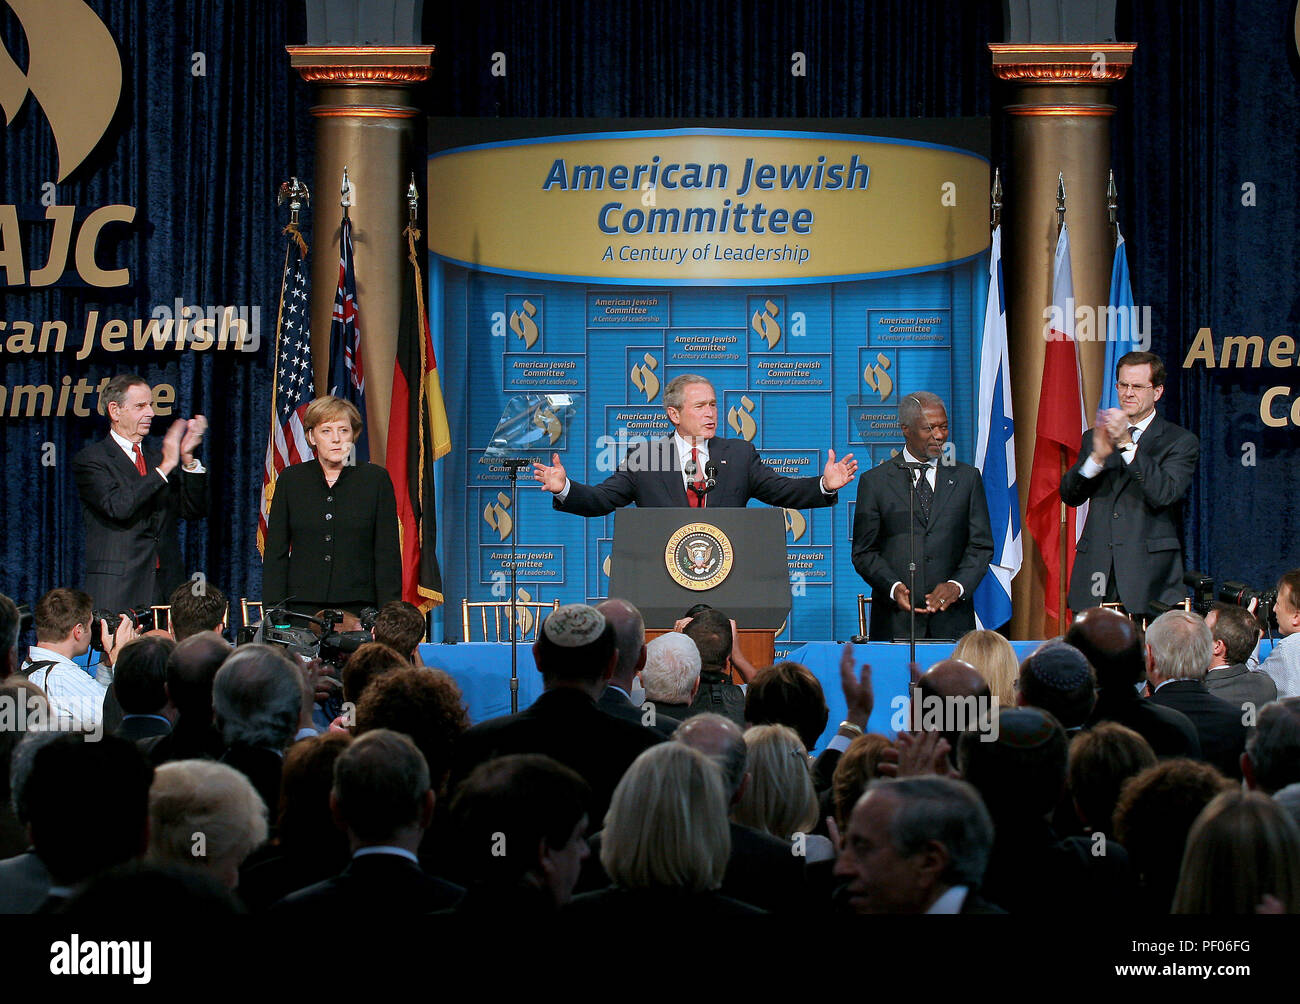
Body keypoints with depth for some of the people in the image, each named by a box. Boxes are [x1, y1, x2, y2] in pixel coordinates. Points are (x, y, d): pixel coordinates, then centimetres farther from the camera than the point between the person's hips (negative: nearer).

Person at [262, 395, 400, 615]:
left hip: (358, 608, -1)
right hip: (302, 604, 1)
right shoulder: (291, 480, 10)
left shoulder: (376, 479, 7)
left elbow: (388, 554, 5)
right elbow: (275, 553, 10)